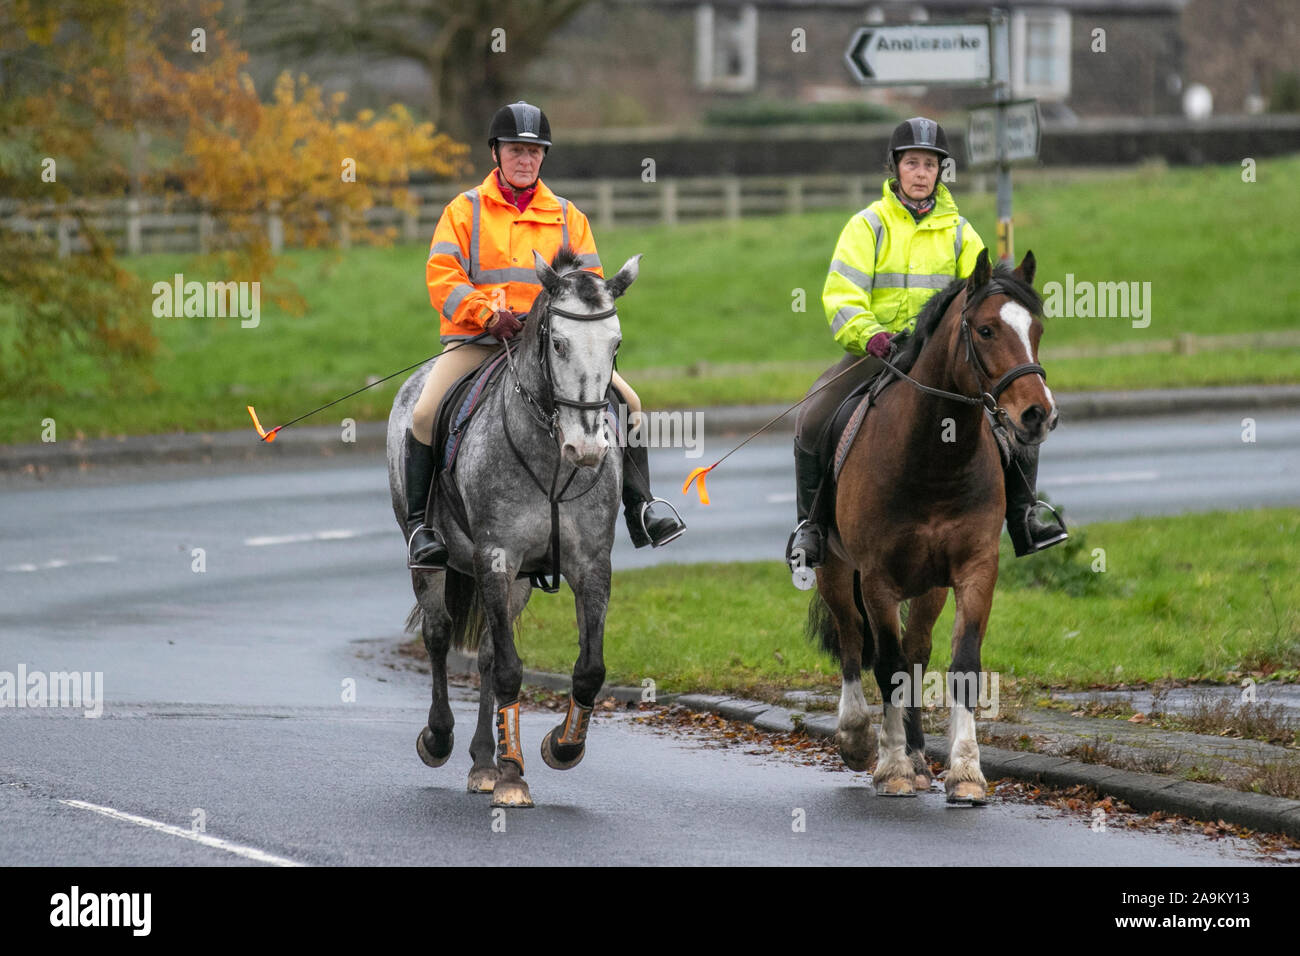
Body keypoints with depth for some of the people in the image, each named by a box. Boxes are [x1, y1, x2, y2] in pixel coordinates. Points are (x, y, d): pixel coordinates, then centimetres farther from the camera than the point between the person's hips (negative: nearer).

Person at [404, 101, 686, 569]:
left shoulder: (567, 217, 14)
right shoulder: (465, 210, 6)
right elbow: (442, 276, -4)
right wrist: (488, 316, -19)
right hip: (477, 338, -2)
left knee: (627, 402, -10)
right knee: (426, 415, -25)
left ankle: (639, 511, -2)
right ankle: (419, 523, -14)